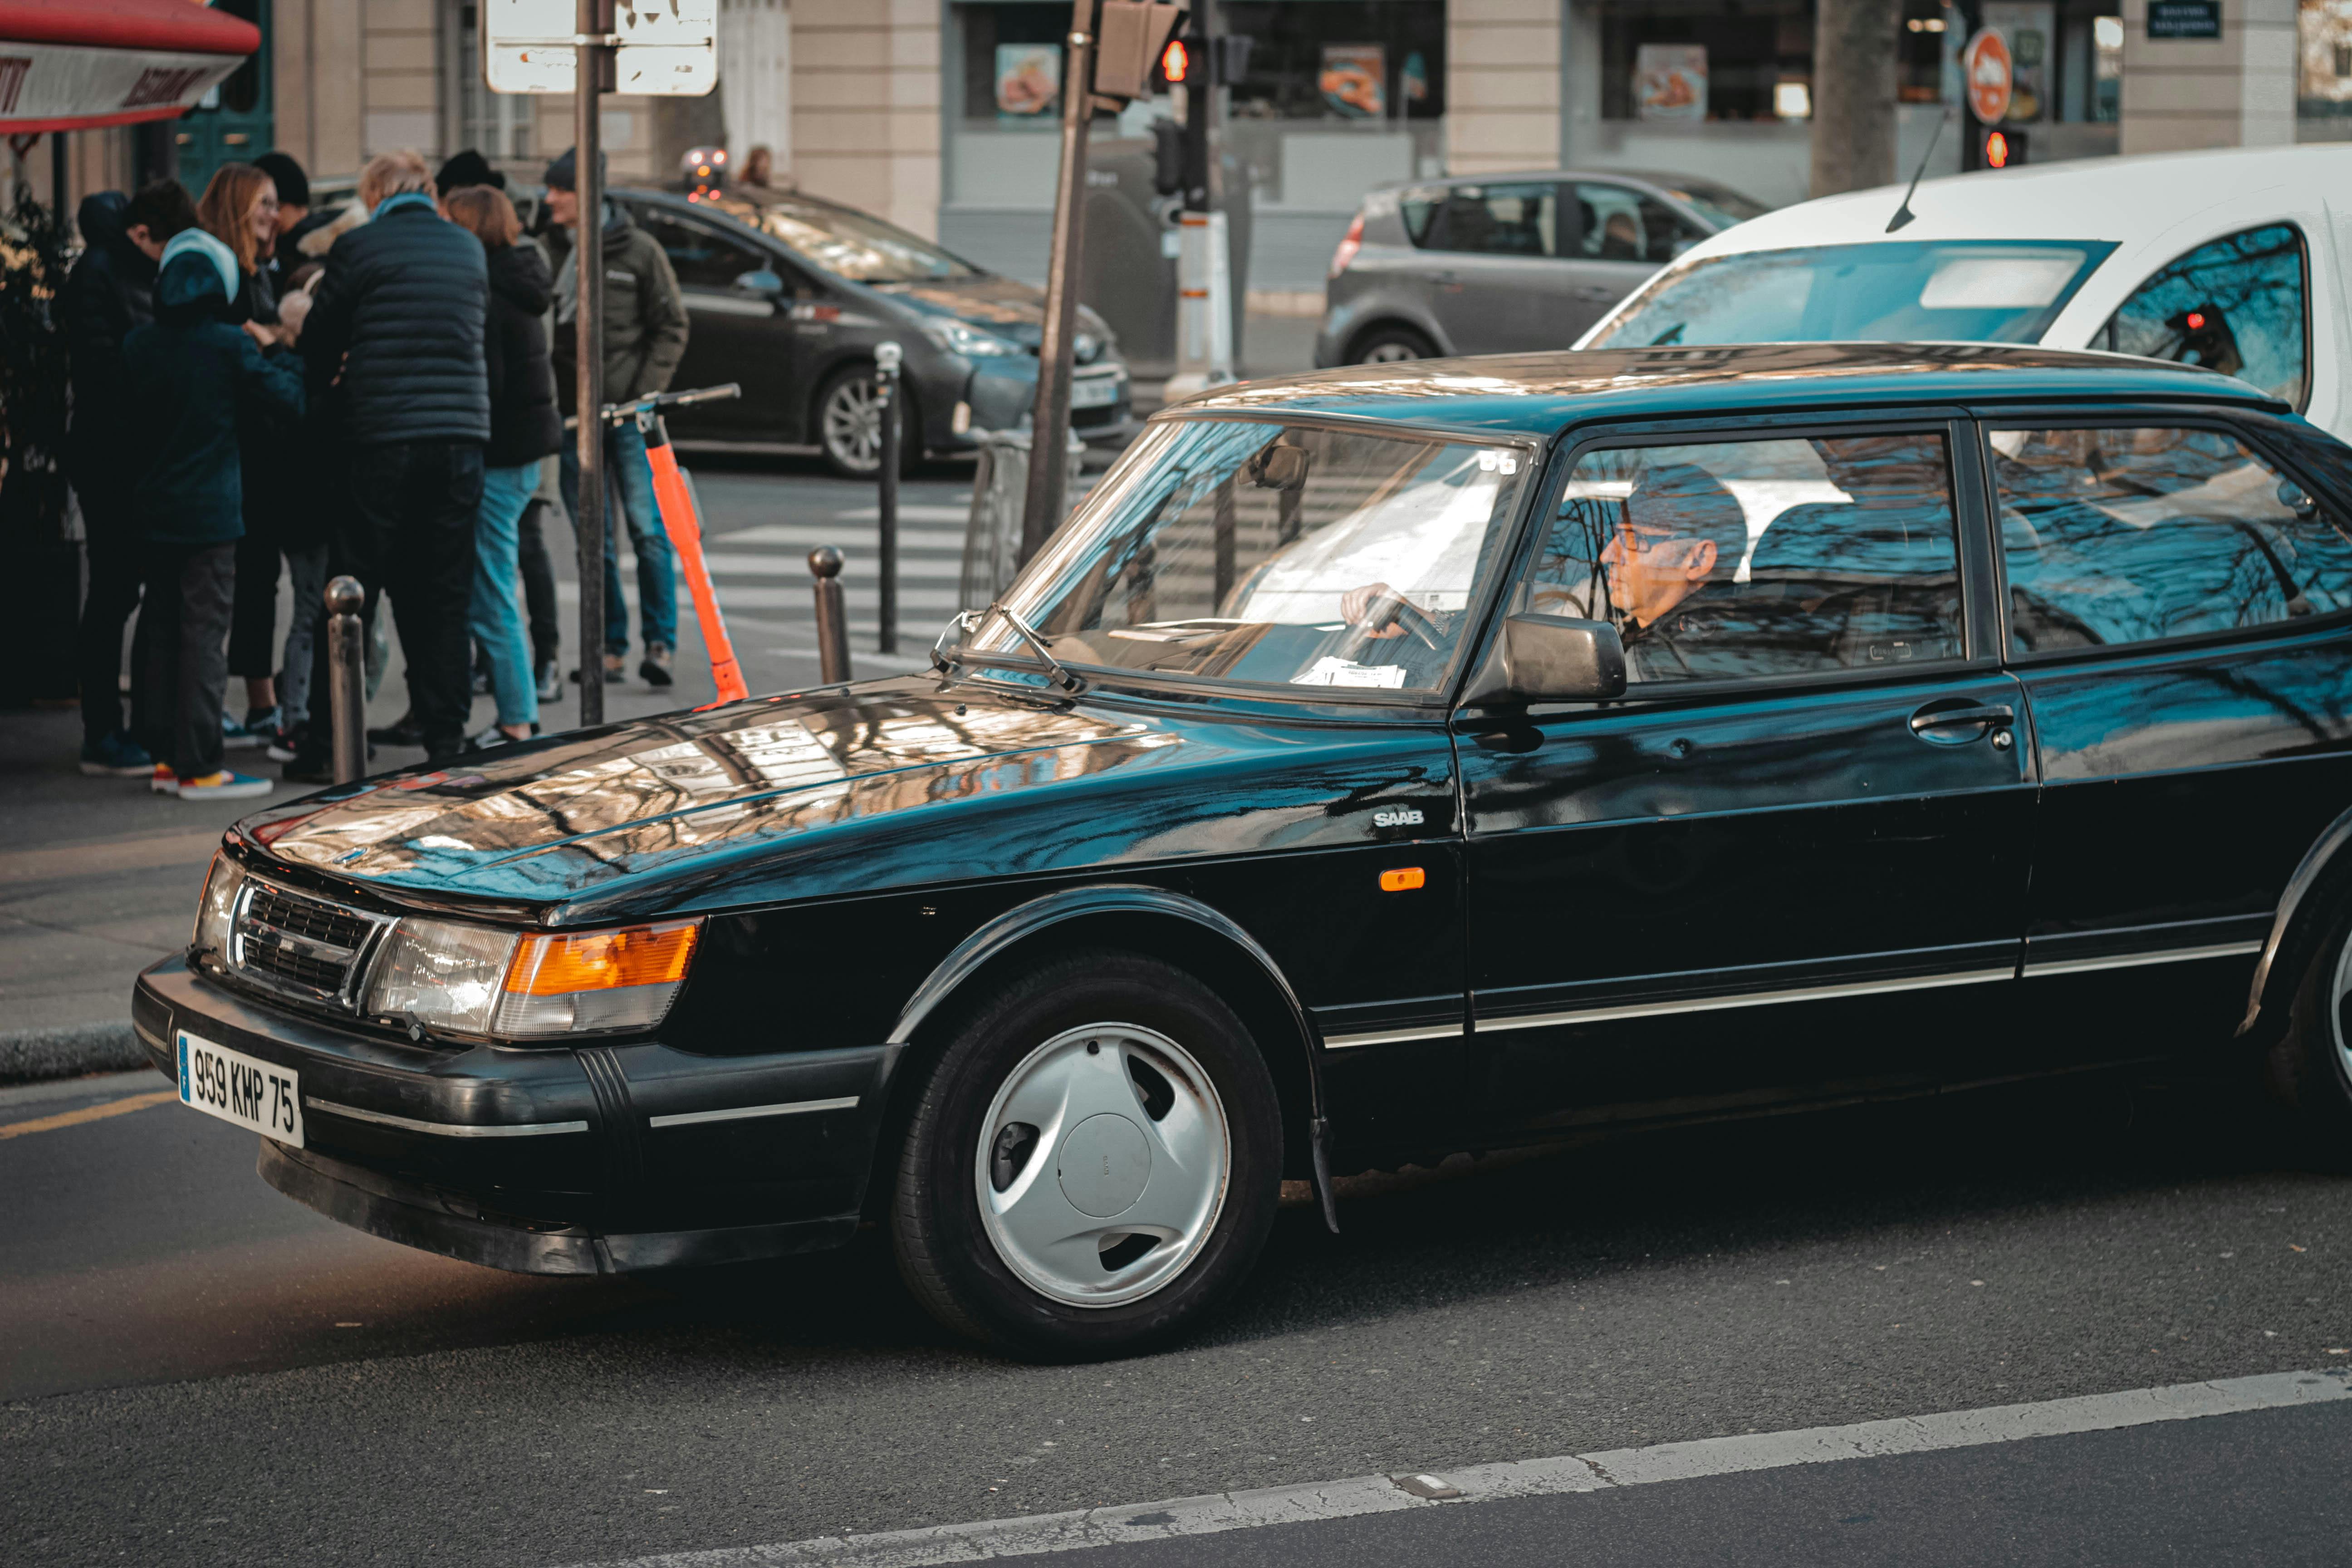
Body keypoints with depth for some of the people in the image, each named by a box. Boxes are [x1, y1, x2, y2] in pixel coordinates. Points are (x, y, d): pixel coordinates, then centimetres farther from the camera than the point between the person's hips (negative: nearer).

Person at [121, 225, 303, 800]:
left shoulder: (138, 346, 3)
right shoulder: (230, 346, -11)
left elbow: (125, 420, 8)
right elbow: (290, 401, -8)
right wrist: (275, 352, 7)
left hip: (152, 510, 5)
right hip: (210, 514, -5)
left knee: (162, 632, 12)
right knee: (204, 633, -4)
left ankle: (166, 757, 16)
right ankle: (199, 768, -5)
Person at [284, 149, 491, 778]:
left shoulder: (358, 248, -4)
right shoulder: (468, 249, 10)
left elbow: (319, 345, 3)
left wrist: (325, 384, 24)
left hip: (382, 438, -3)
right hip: (462, 436, 4)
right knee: (445, 597, 9)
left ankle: (324, 745, 2)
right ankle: (447, 739, 8)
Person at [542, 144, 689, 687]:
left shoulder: (638, 250, -1)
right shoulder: (548, 252, 7)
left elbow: (671, 328, 2)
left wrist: (646, 393, -8)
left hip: (630, 413, -3)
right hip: (572, 415, 3)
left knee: (647, 529, -5)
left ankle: (660, 643, 0)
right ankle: (611, 650, 9)